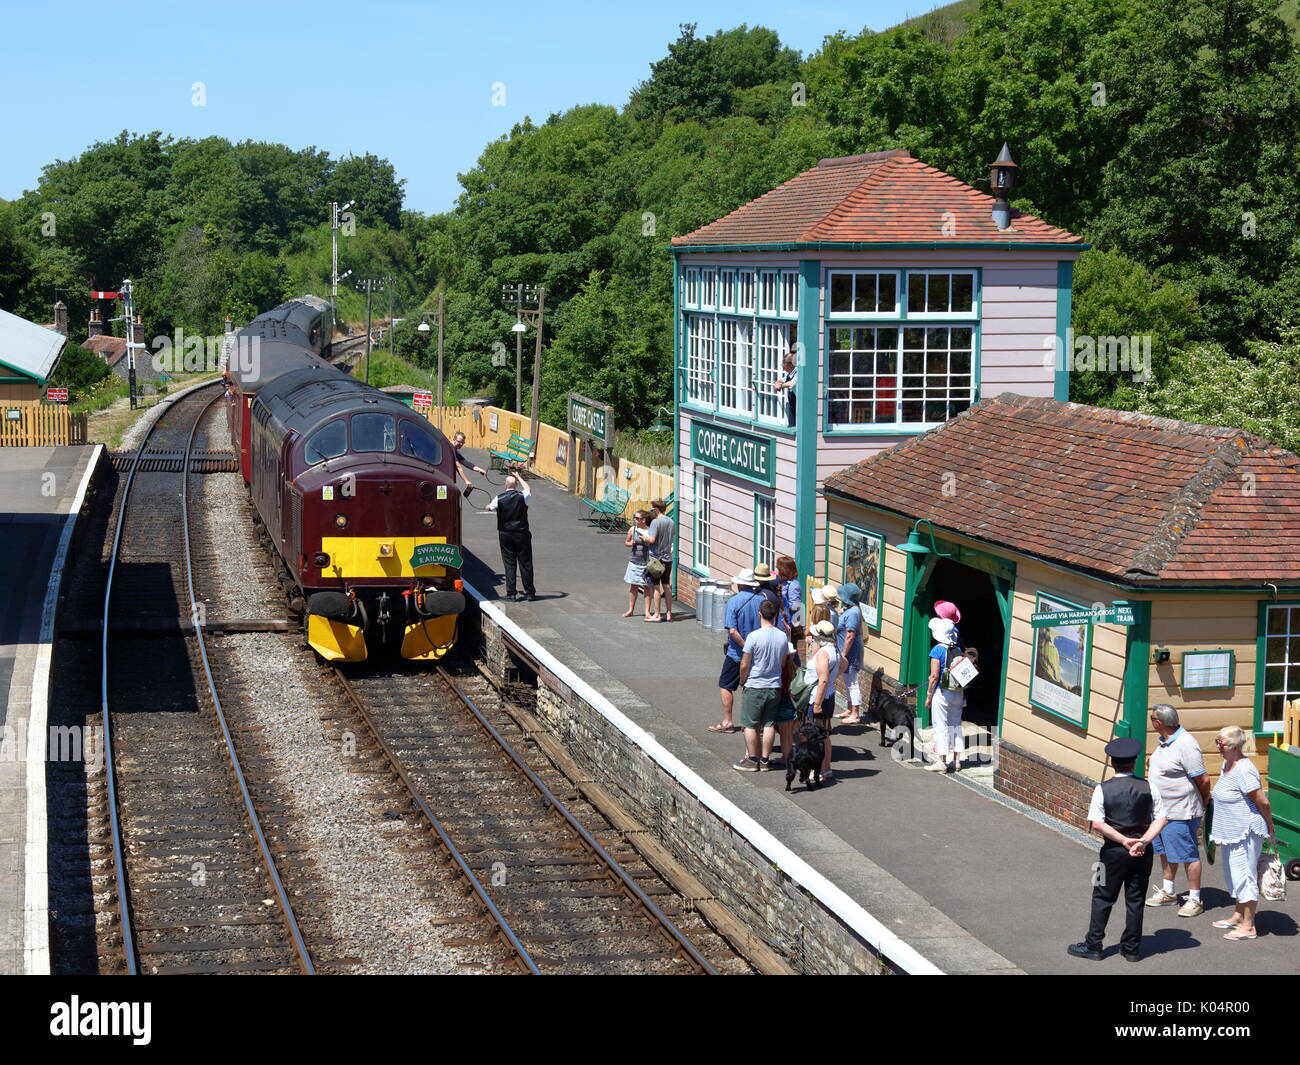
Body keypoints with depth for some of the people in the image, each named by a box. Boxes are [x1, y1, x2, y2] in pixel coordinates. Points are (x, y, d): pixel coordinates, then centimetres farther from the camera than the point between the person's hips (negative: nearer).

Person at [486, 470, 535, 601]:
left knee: (509, 563, 5)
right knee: (525, 562, 7)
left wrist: (488, 506, 37)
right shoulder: (522, 497, -8)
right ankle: (530, 592, 13)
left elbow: (490, 507, 13)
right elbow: (528, 489, 16)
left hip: (505, 535, 0)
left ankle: (511, 593, 3)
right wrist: (519, 477, 27)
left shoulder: (499, 498, -7)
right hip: (521, 534, 0)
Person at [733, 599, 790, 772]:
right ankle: (765, 760, 15)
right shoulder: (783, 637, -1)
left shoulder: (754, 636, -17)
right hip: (775, 687, 5)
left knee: (750, 725, 6)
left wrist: (742, 683, 5)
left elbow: (744, 665, -11)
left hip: (754, 687, -5)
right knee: (769, 724, 11)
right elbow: (783, 664, 9)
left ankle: (752, 760, 11)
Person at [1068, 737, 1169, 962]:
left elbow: (1097, 824, -16)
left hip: (1113, 852, -2)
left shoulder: (1103, 790, -10)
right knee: (1135, 900, 11)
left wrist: (1124, 841, -14)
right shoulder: (1148, 788, -3)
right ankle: (1132, 948, 17)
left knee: (1103, 898, 9)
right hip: (1142, 852, 2)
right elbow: (1161, 819, -6)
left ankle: (1093, 946, 13)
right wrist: (1143, 841, -13)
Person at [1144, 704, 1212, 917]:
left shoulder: (1186, 745, -24)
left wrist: (1204, 800, -6)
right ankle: (1167, 892, 34)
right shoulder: (1165, 741, 7)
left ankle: (1195, 900, 7)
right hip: (1162, 809, 10)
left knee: (1188, 855, -2)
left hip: (1181, 812, -10)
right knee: (1166, 852, 20)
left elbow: (1203, 781, -20)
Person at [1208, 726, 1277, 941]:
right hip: (1231, 832, 10)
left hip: (1246, 832, -10)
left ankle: (1248, 926, 5)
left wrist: (1270, 829, -11)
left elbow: (1262, 803, -20)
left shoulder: (1244, 771, -25)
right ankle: (1239, 916, 34)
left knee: (1244, 875, -3)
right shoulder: (1227, 764, 6)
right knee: (1233, 874, 20)